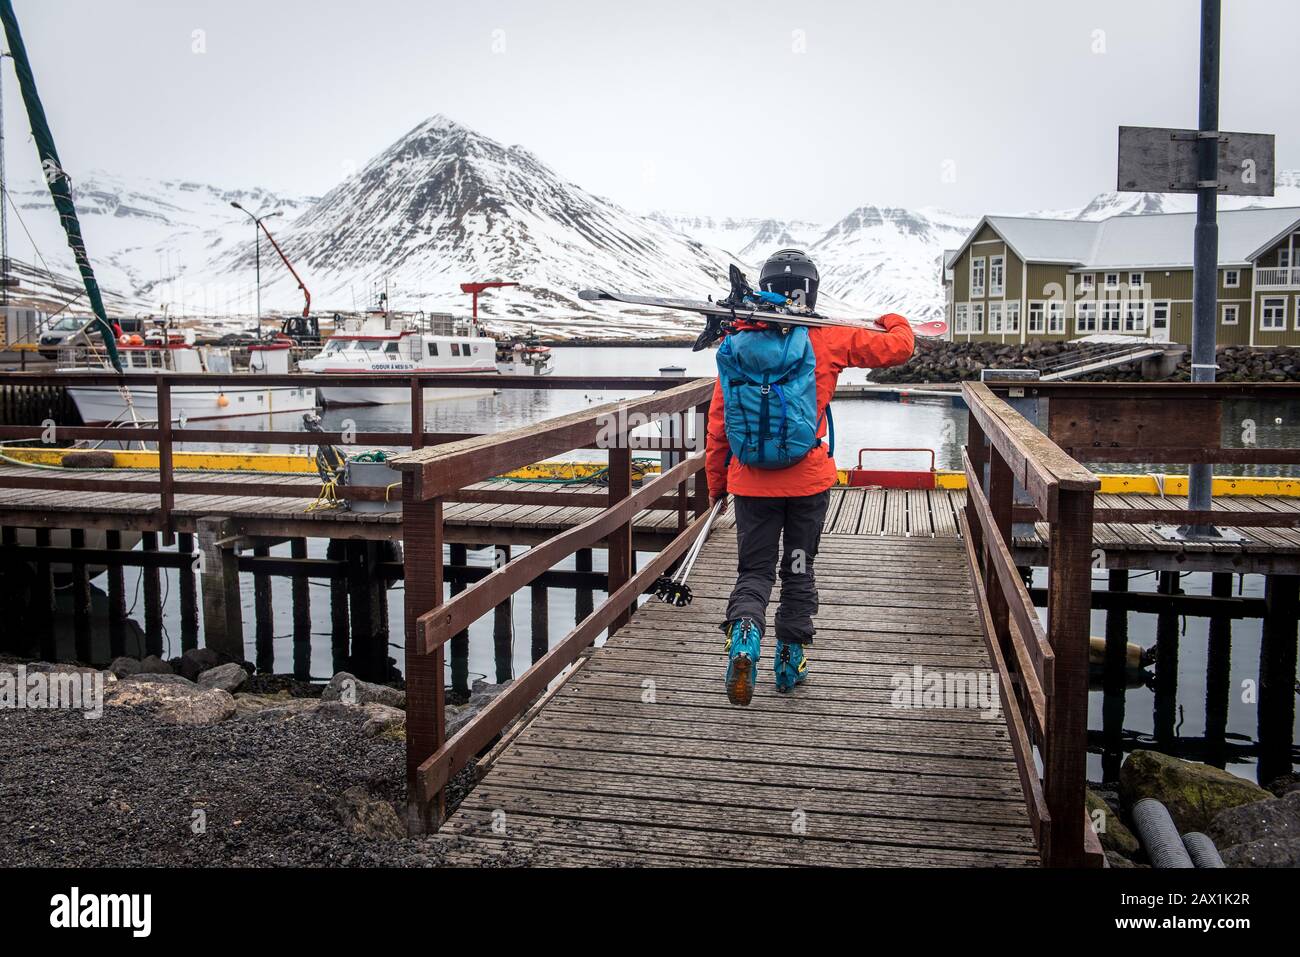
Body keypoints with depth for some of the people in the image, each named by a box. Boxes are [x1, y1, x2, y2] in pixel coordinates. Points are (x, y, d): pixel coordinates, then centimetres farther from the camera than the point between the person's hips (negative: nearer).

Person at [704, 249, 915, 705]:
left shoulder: (735, 345, 0)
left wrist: (715, 483, 12)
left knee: (754, 571, 10)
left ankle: (743, 632, -19)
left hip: (749, 483, 1)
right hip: (808, 480, -1)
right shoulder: (827, 340, -6)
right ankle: (791, 659, 24)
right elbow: (897, 347, 0)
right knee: (798, 570, 16)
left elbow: (717, 423, 2)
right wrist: (894, 322, 24)